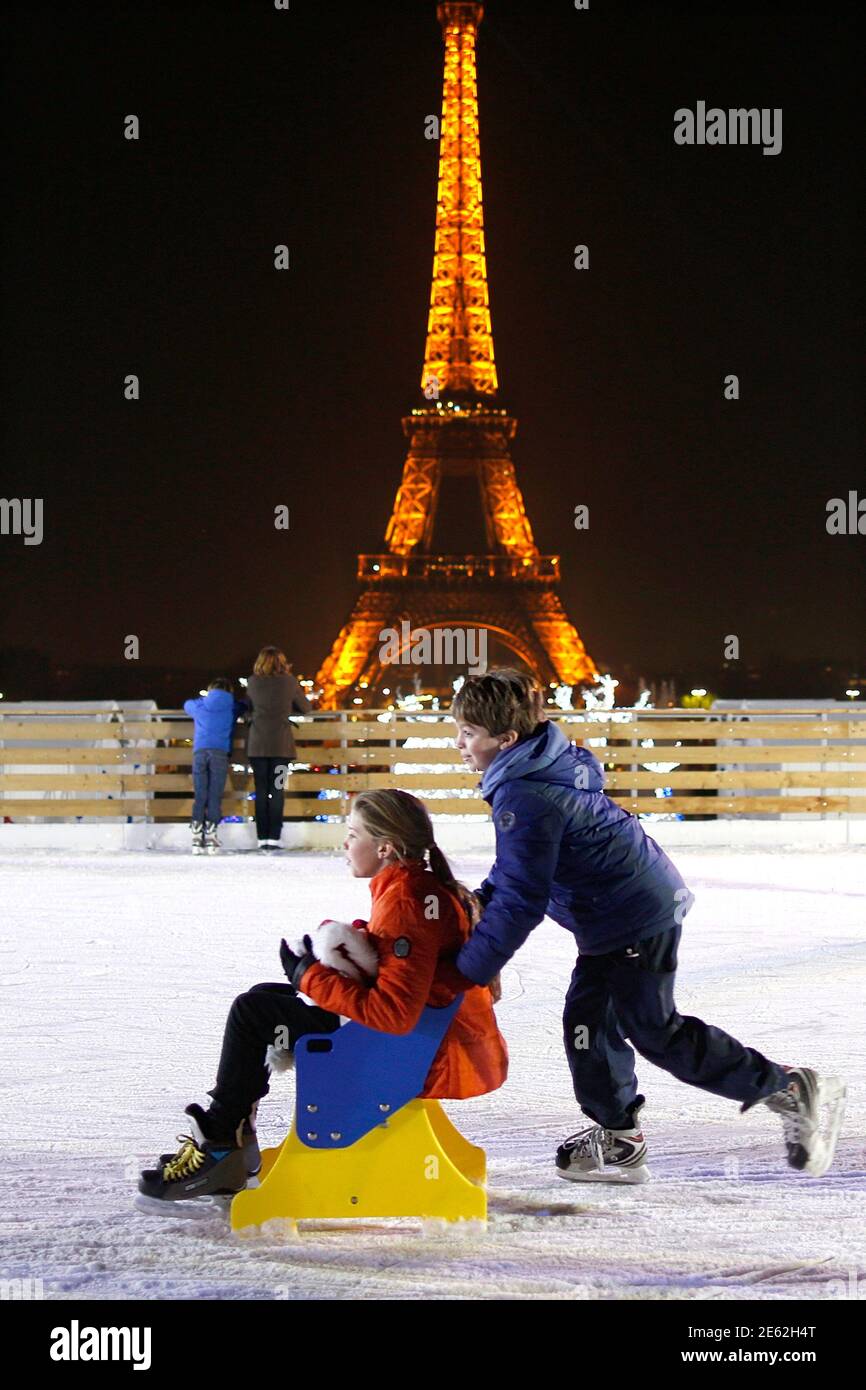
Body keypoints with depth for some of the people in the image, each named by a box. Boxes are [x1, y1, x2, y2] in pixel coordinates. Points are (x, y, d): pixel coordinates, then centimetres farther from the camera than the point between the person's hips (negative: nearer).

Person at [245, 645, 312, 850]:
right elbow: (306, 708, 10)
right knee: (277, 792, 0)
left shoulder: (253, 682, 1)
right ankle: (274, 837, -6)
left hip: (258, 745, 1)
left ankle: (262, 838, 1)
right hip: (281, 745, -1)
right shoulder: (289, 682, -1)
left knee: (261, 792, 4)